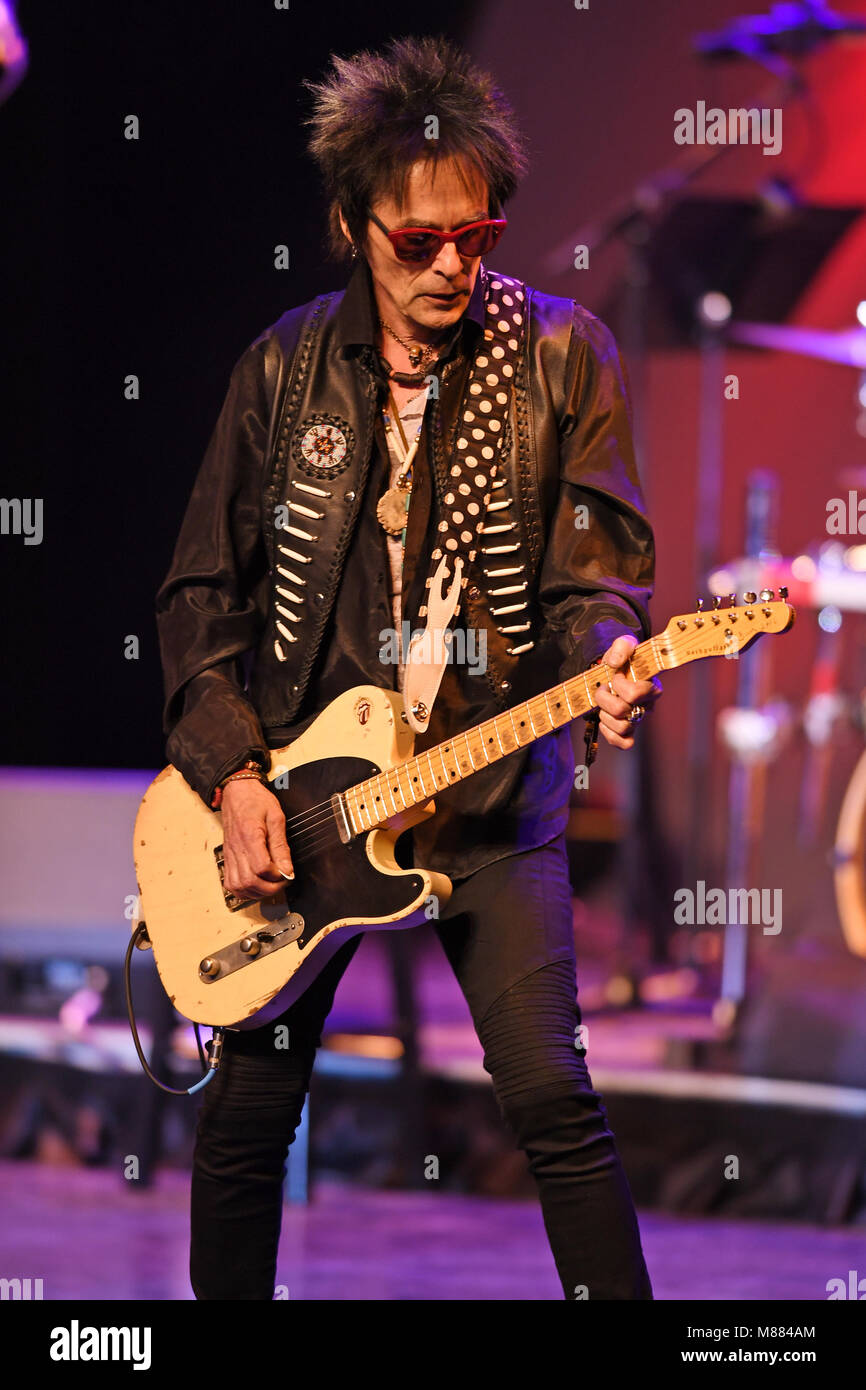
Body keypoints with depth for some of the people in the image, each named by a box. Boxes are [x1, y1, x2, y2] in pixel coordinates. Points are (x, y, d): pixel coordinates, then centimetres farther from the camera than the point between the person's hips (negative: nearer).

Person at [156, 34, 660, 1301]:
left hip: (490, 783, -2)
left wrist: (609, 664, -26)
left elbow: (595, 570, -3)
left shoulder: (561, 355, -2)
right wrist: (230, 776, -5)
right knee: (248, 1110, 4)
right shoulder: (290, 364, 3)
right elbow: (203, 590, 6)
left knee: (552, 1098, -11)